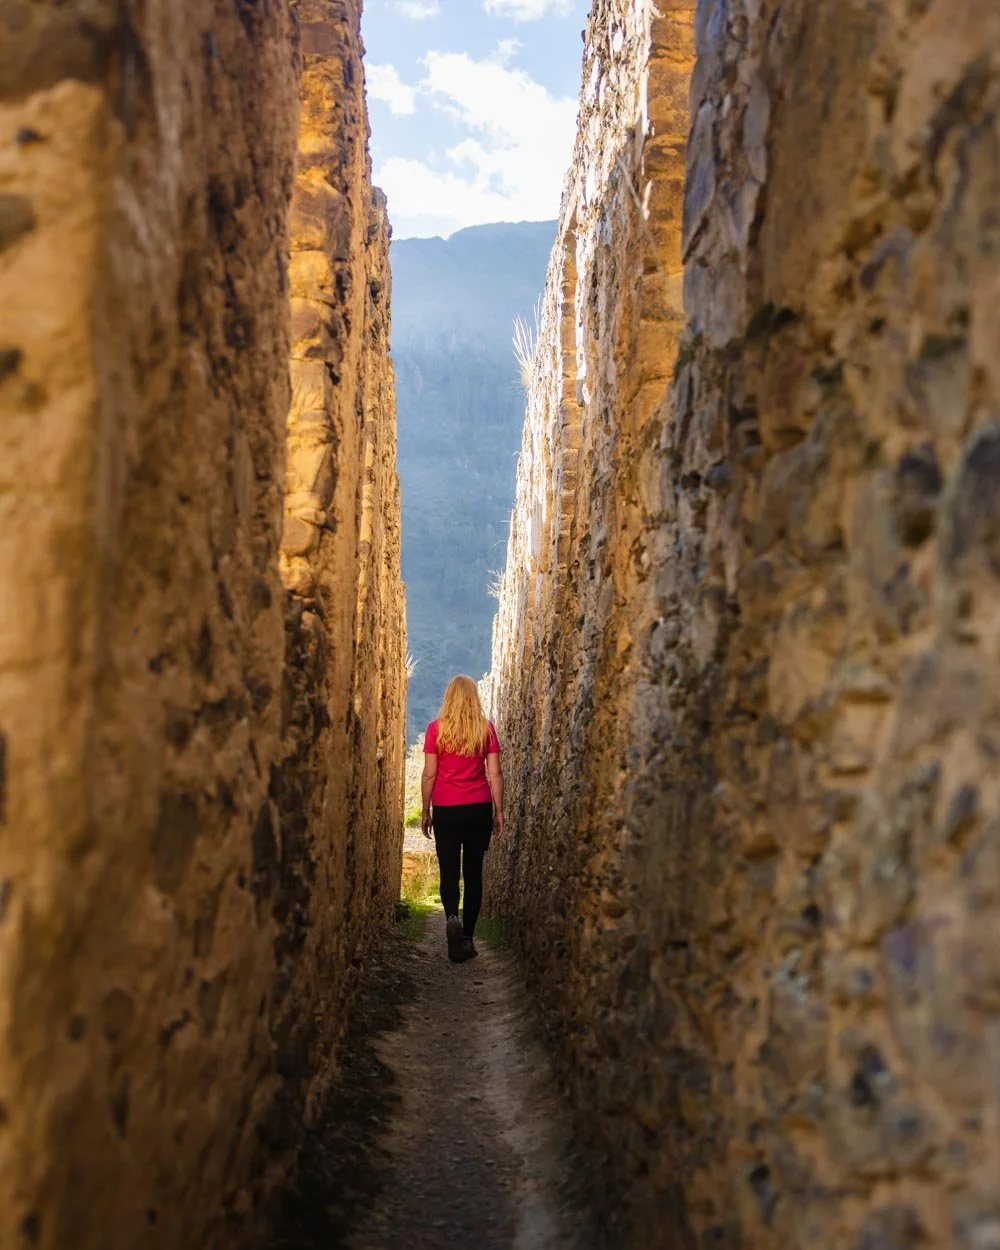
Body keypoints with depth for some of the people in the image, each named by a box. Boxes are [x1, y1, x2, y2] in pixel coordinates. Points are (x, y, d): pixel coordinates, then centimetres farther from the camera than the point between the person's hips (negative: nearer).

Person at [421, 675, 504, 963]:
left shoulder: (436, 728, -1)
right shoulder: (486, 728, 2)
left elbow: (429, 774, -1)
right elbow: (495, 774, 1)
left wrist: (426, 811, 7)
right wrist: (499, 811, 8)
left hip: (446, 809, -1)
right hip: (479, 808, 1)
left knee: (449, 871, 6)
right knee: (473, 873, 9)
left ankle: (452, 917, -22)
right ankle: (467, 939, 9)